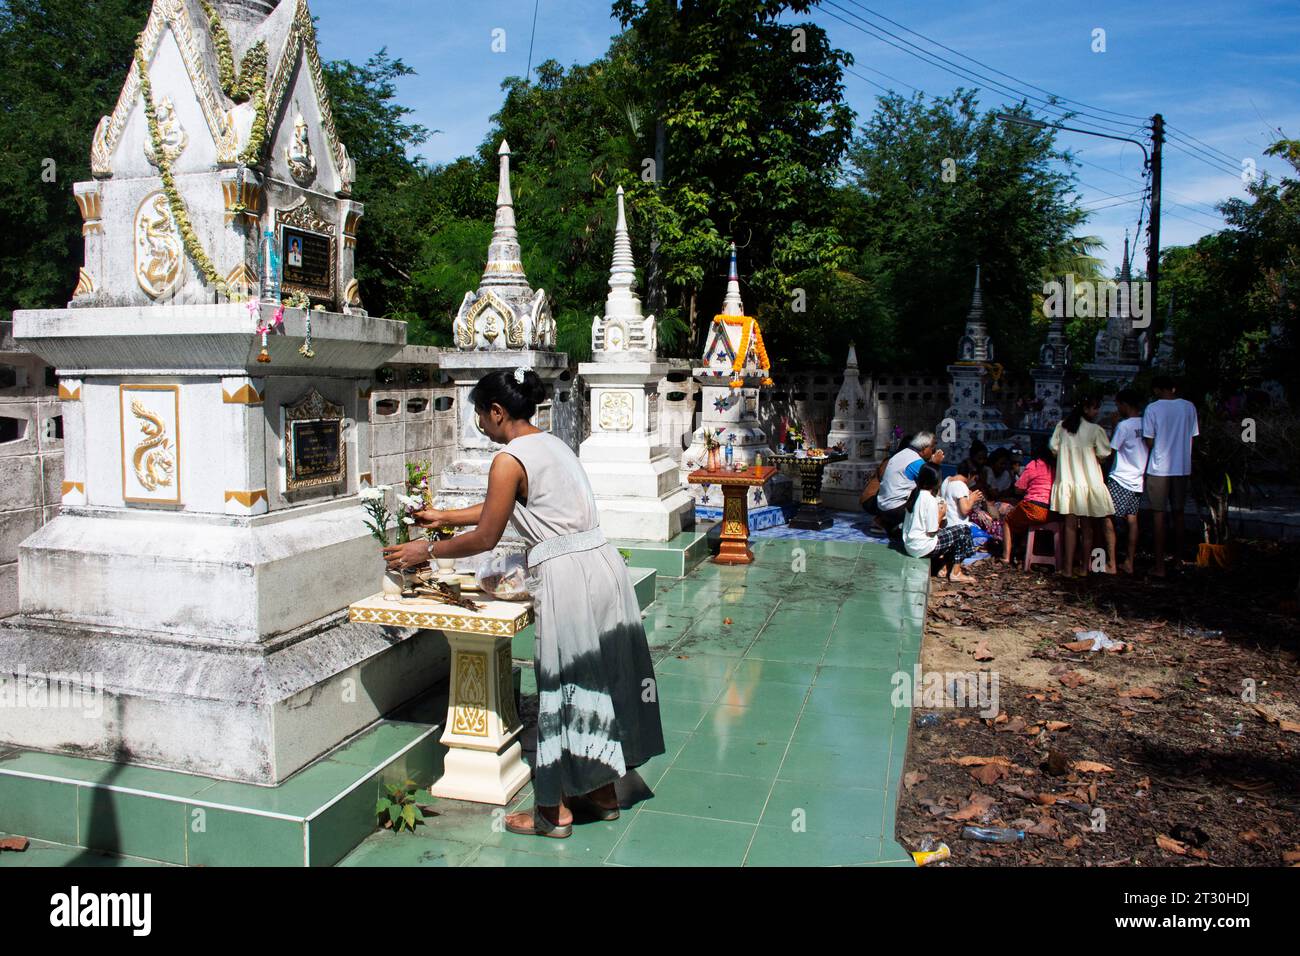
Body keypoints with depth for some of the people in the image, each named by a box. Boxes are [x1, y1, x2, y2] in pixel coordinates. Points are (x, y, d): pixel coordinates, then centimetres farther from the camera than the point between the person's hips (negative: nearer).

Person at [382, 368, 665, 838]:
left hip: (566, 575, -9)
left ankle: (556, 811, 17)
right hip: (603, 564, 9)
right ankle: (603, 791, 30)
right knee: (602, 676, 16)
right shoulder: (552, 444, 15)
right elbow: (502, 508, 25)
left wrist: (426, 551, 7)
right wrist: (445, 516, 32)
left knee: (564, 685, 3)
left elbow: (485, 538, -7)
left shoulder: (510, 460, -11)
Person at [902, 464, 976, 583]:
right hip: (921, 548, -8)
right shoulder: (930, 500, -20)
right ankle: (955, 573, 7)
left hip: (908, 545, 9)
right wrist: (941, 515, -4)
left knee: (944, 530, 26)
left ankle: (943, 567, 18)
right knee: (963, 530, 2)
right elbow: (932, 532, -16)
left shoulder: (914, 493, 4)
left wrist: (937, 512, 11)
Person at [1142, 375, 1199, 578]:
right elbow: (1192, 439, 6)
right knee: (1178, 514, 15)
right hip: (1183, 468, 4)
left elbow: (1149, 442, -7)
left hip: (1159, 468, -4)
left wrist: (1147, 466, 6)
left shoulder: (1153, 408, -8)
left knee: (1159, 515, 1)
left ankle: (1160, 566, 1)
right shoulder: (1189, 407, 2)